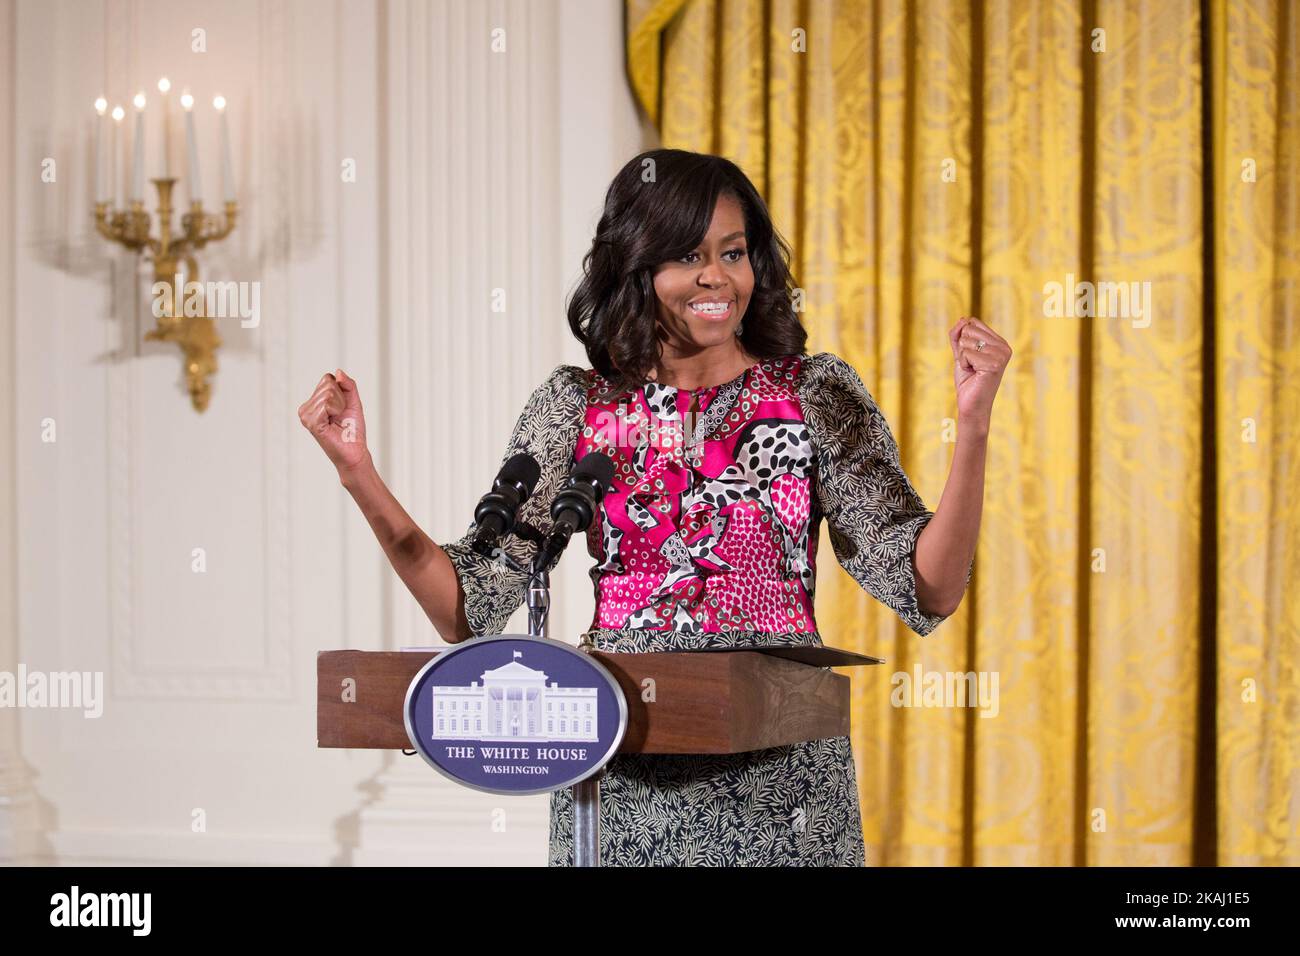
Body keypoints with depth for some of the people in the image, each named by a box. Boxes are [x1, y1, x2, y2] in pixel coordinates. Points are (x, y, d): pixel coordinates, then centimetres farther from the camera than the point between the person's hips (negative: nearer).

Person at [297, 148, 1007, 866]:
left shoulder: (817, 394, 0)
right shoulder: (575, 405, 3)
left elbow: (929, 592, -8)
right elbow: (469, 609, -1)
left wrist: (972, 424, -19)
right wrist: (357, 473, -9)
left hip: (776, 778, -1)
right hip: (622, 787, 1)